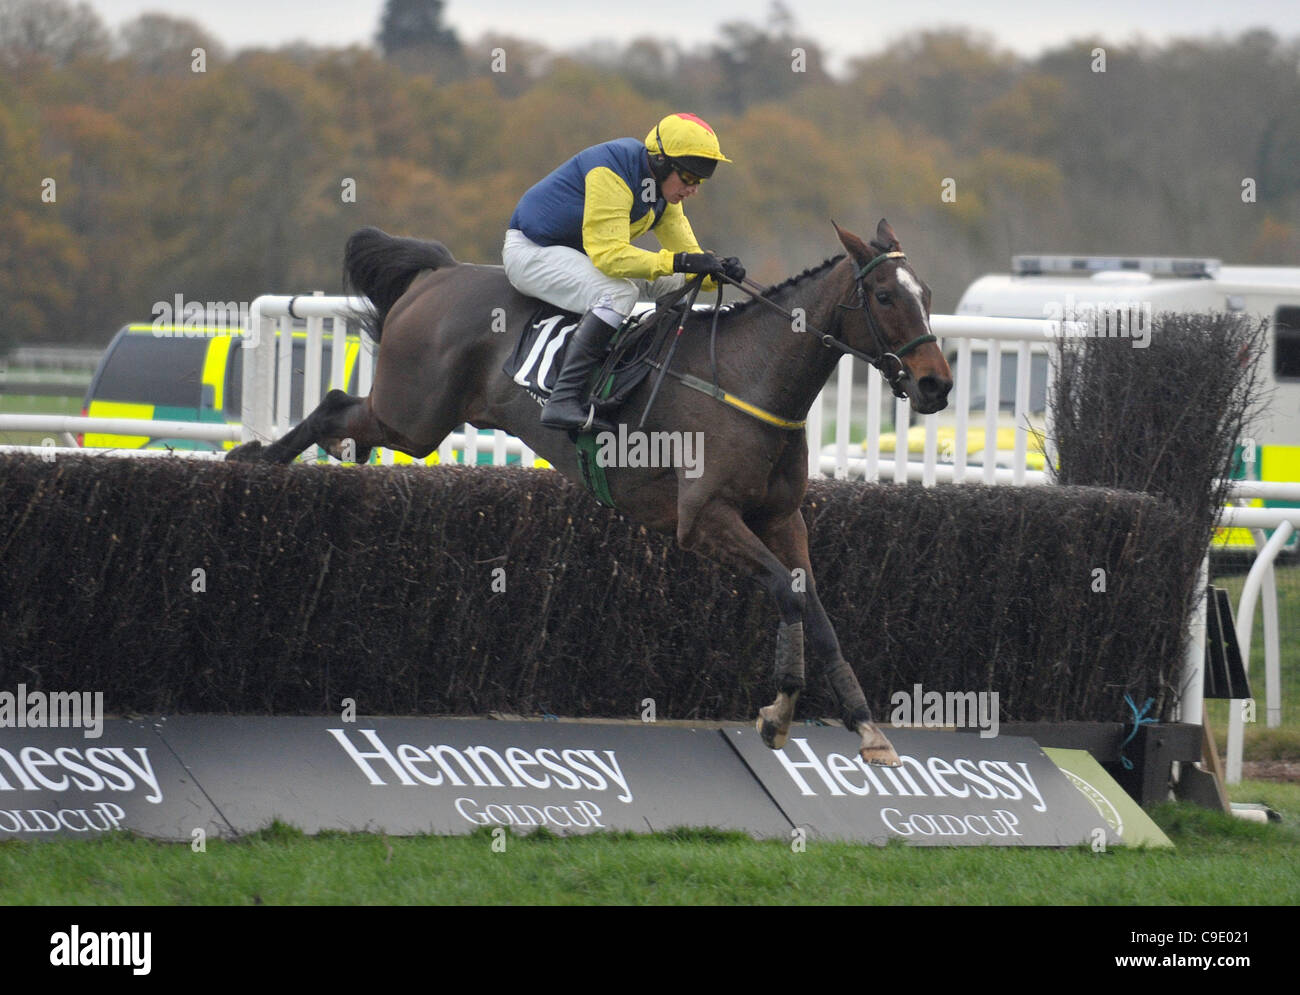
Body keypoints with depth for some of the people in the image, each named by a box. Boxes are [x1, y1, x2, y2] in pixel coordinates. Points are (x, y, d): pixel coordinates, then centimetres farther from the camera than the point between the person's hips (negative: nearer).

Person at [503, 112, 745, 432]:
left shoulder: (664, 190, 2)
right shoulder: (612, 171, -27)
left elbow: (685, 254, 4)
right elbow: (608, 254, -34)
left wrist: (715, 271, -19)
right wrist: (676, 262, -40)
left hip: (581, 255, 10)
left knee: (679, 285, 4)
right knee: (618, 293, -34)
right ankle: (563, 401, -40)